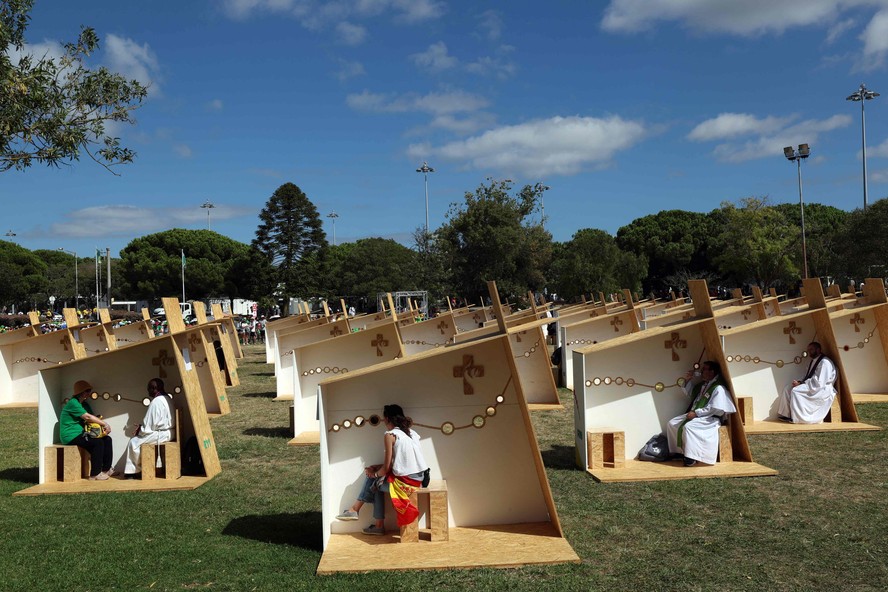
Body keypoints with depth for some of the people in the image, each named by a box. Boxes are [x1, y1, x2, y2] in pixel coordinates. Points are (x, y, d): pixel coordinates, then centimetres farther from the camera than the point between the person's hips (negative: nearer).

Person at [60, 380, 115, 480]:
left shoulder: (84, 404, 17)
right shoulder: (73, 403, -15)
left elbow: (93, 417, 7)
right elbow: (87, 417, -20)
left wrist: (103, 424, -13)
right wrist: (104, 424, -16)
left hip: (80, 433, 10)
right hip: (71, 436, -10)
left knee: (107, 439, -2)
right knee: (98, 442, -25)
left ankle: (106, 469, 5)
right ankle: (95, 475, -20)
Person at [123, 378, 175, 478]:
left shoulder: (156, 401, -19)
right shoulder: (168, 398, 11)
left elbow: (150, 425, -18)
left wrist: (140, 430, -1)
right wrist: (142, 426, 13)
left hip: (160, 434, -10)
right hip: (167, 432, 10)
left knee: (134, 442, -2)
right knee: (137, 439, 18)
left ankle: (131, 471, 9)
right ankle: (131, 470, 18)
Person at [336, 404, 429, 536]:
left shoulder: (390, 435, -9)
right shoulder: (411, 432, 14)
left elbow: (387, 467, -8)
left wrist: (375, 474, 12)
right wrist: (376, 468, 19)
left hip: (405, 481, -7)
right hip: (418, 479, 7)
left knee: (374, 482, 14)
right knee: (377, 482, 21)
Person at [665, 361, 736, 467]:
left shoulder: (718, 388, -15)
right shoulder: (702, 384, 14)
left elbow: (715, 409, -23)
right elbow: (688, 393, 29)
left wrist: (696, 413, -23)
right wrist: (688, 380, 11)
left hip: (710, 419, -9)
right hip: (695, 415, 9)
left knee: (688, 427, -34)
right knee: (671, 423, -1)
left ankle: (691, 457, -26)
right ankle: (679, 451, 4)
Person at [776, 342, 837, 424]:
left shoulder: (824, 362, -17)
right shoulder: (813, 361, 14)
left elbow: (819, 383, -24)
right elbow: (808, 378, 17)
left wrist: (800, 384, -21)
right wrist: (800, 382, -5)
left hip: (823, 390, -10)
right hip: (812, 385, 10)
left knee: (796, 391, -26)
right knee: (788, 388, -4)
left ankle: (797, 419, -17)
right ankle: (786, 415, -5)